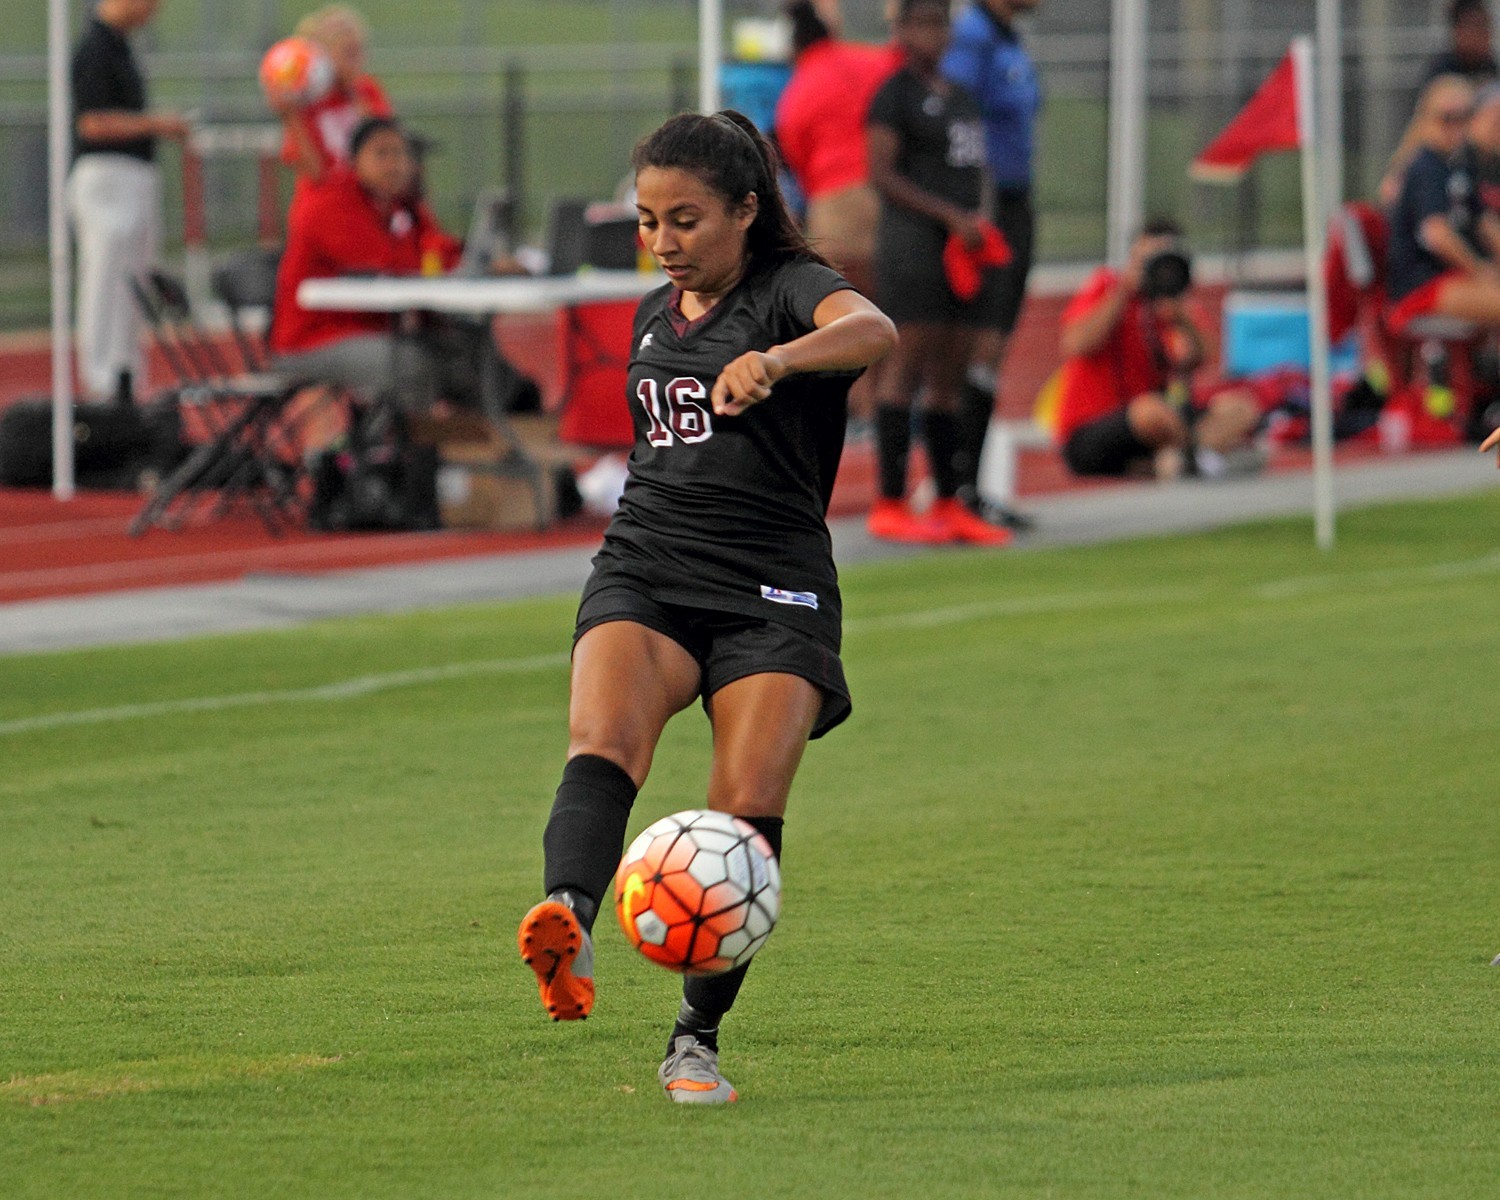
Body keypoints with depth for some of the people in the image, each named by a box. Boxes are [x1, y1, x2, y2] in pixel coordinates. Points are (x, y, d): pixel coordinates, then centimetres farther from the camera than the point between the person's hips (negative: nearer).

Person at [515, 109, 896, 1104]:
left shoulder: (788, 288, -2)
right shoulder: (656, 316, 20)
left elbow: (872, 328, -25)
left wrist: (776, 360, -45)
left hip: (770, 592, -4)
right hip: (645, 572, 4)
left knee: (748, 812, -14)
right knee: (603, 742, -26)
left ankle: (697, 1038, -1)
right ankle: (566, 922, -52)